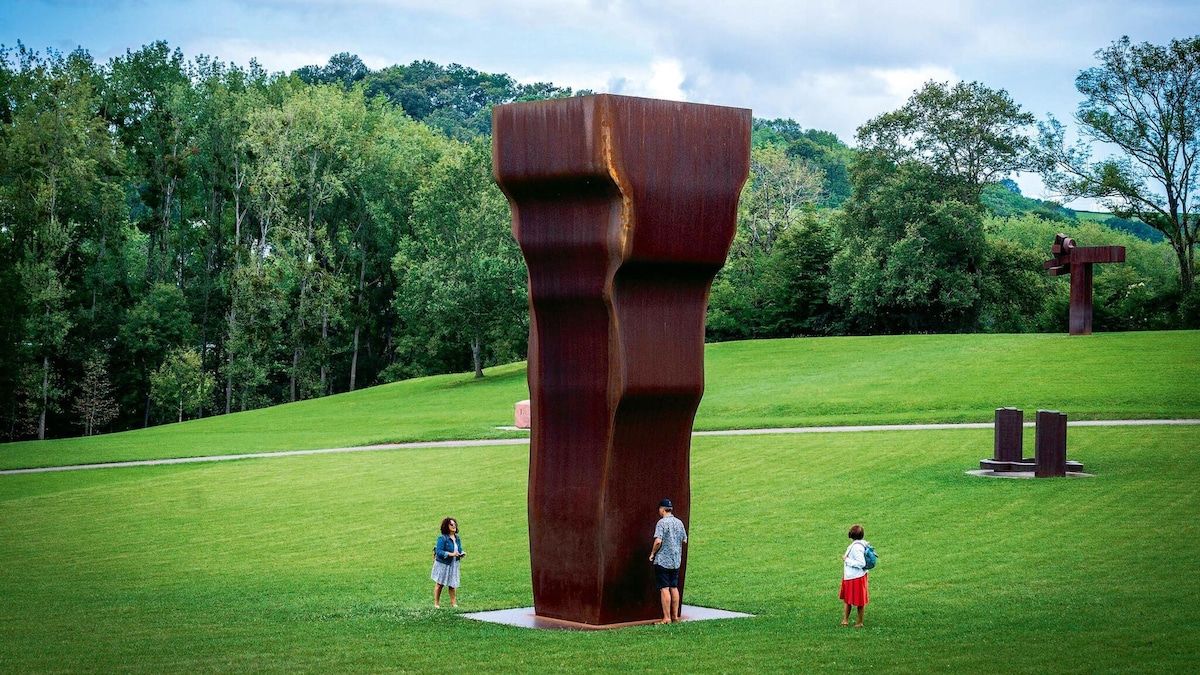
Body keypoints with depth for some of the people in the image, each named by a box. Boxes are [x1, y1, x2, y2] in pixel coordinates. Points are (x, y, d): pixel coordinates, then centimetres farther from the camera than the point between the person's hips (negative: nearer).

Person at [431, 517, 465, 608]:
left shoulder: (457, 538, 5)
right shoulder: (442, 538, -16)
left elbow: (459, 550, 14)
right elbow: (439, 552, -21)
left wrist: (462, 553, -9)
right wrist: (450, 554, -29)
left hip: (454, 565, 5)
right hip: (443, 564, -5)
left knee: (452, 584, 5)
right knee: (439, 584, 5)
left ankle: (453, 602, 14)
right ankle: (436, 603, 15)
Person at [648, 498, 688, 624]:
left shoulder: (662, 522, -13)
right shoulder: (679, 522, 7)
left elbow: (658, 541, -20)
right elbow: (684, 540, 12)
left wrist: (653, 553, -5)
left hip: (663, 560, -7)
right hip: (676, 561, 7)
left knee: (664, 589, -4)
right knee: (674, 588, 13)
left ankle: (667, 618, -5)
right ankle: (675, 616, 16)